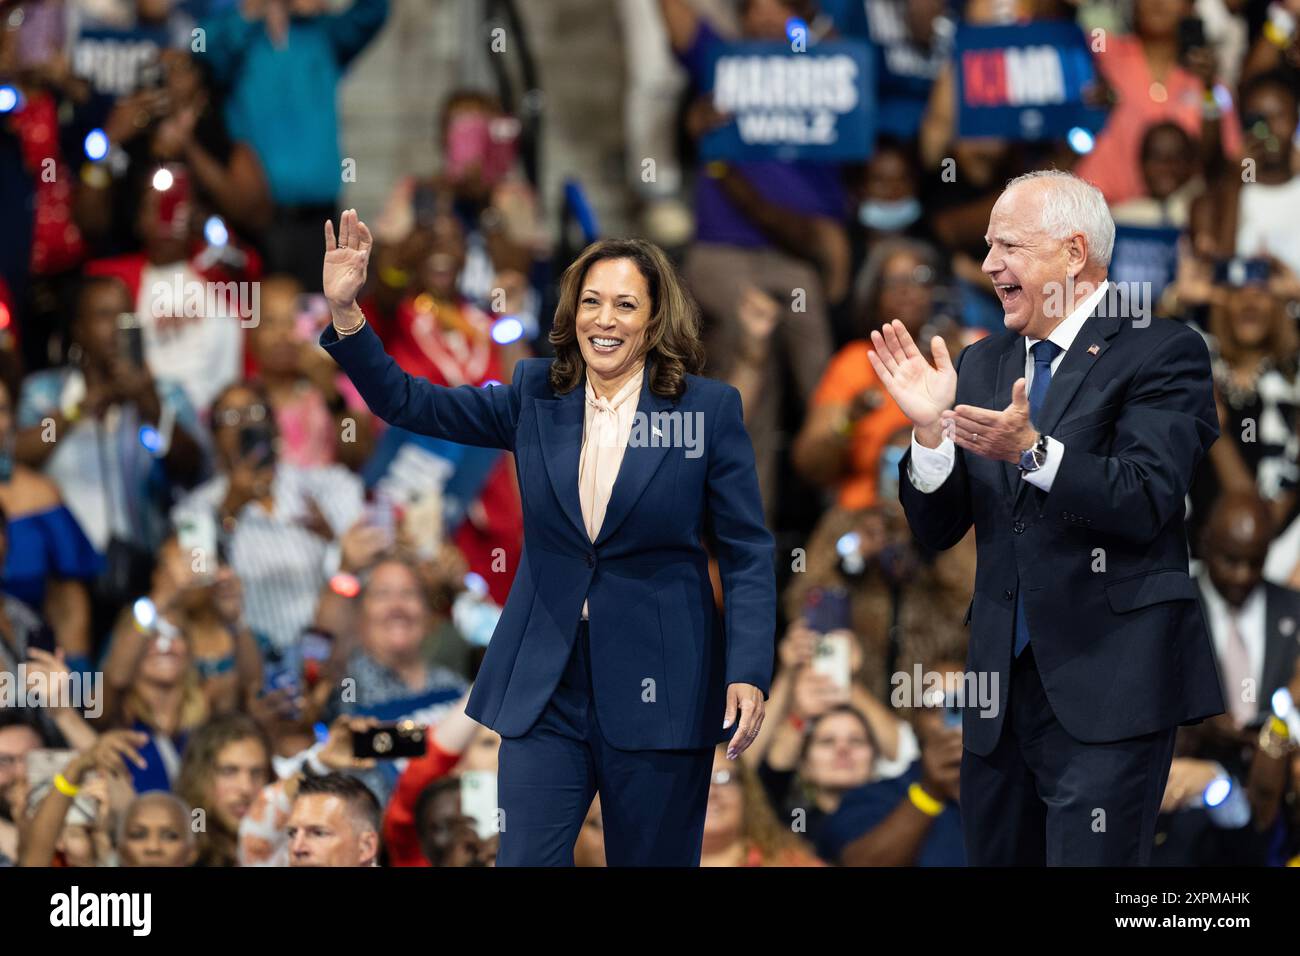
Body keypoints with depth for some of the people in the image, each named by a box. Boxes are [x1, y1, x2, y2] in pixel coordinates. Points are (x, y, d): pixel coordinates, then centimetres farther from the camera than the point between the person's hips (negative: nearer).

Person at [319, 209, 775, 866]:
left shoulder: (709, 409, -3)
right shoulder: (536, 397, 6)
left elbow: (747, 553, -3)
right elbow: (408, 403, 4)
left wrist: (748, 672, -12)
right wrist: (345, 311, -9)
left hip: (659, 690, -2)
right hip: (547, 688, 2)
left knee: (653, 859, 6)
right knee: (524, 859, -4)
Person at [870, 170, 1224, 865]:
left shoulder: (1162, 352, -4)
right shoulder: (982, 365, 14)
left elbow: (1146, 501, -17)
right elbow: (937, 530, 11)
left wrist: (1031, 451, -30)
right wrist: (929, 430, -7)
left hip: (1105, 684, -6)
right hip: (1002, 680, 6)